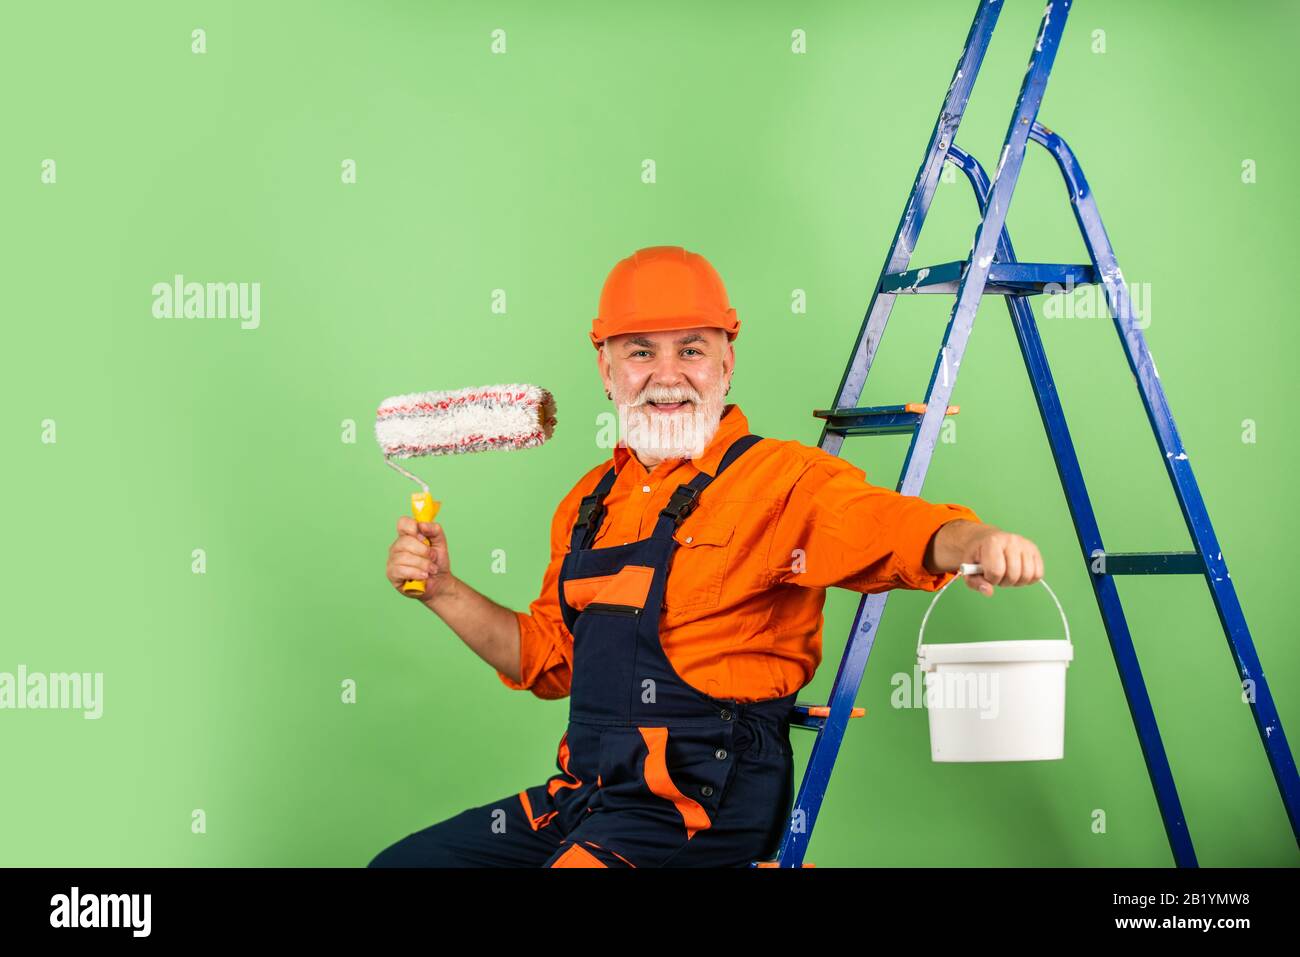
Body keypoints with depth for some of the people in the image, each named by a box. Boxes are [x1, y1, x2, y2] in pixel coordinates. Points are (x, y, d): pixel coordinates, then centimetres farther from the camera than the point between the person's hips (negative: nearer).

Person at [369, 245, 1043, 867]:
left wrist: (972, 542, -49)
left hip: (704, 809, -7)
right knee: (401, 862, 12)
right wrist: (443, 592, 10)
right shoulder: (590, 502, 14)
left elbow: (893, 524, -28)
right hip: (583, 794, 8)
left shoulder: (780, 480, -8)